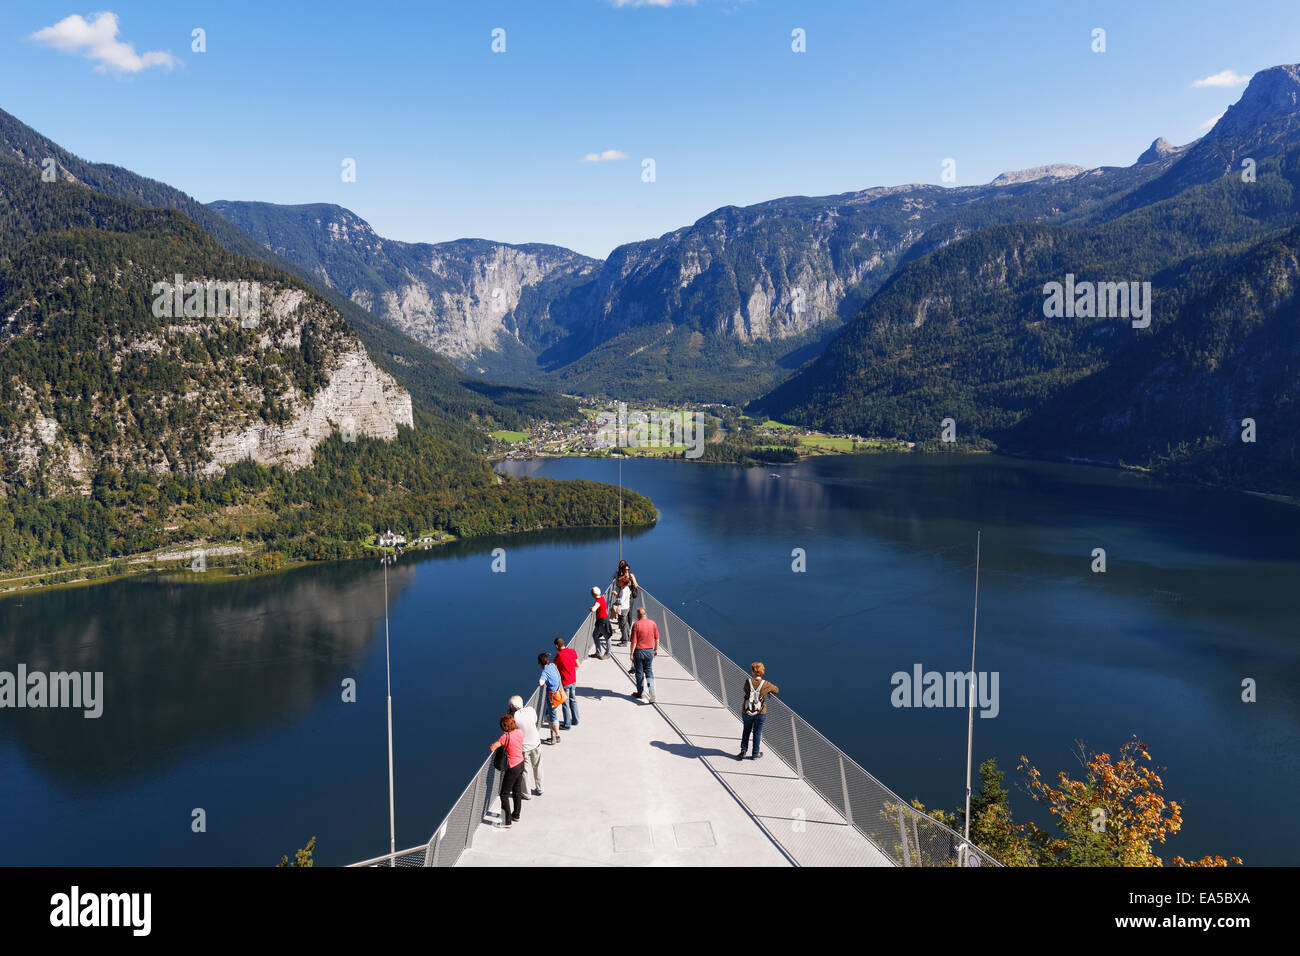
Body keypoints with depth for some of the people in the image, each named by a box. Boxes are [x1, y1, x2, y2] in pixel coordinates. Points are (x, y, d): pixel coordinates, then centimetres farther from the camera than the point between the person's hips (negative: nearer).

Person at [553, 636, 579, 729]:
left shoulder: (559, 655, -23)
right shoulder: (573, 651, -3)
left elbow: (554, 667, -9)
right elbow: (577, 665, 6)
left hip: (565, 683, -7)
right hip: (573, 681, 7)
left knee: (565, 703, 5)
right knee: (573, 700, 20)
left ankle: (567, 724, 13)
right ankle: (575, 720, 31)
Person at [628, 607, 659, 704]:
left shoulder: (636, 624, -14)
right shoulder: (653, 623, -1)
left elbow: (634, 641, -15)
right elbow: (657, 638, 6)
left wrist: (631, 654, -9)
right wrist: (656, 649, 18)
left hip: (639, 651, -3)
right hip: (649, 651, 3)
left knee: (639, 673, 11)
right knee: (649, 672, 11)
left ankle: (640, 693, 22)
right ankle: (652, 691, -5)